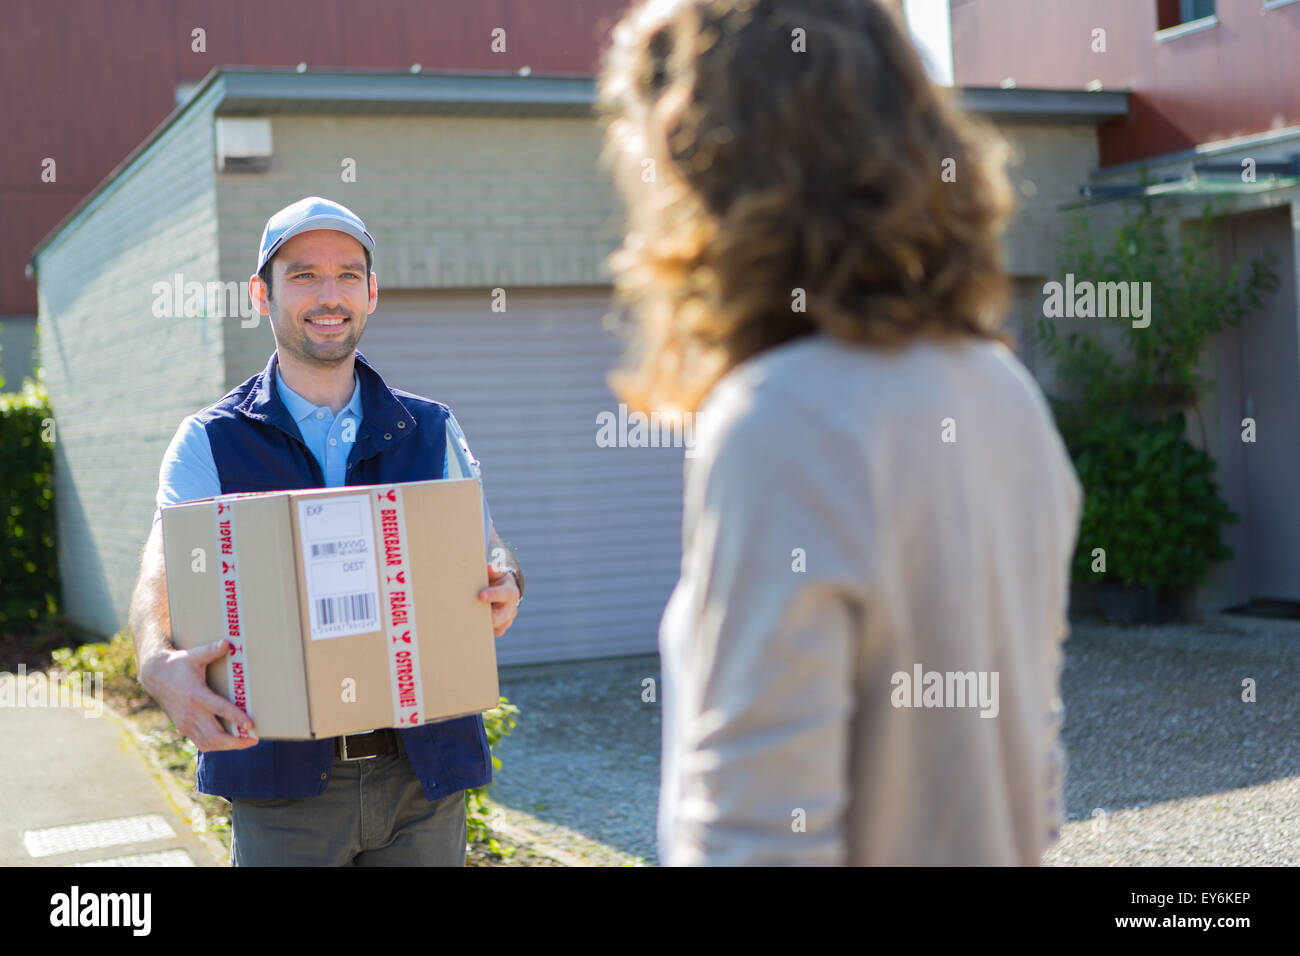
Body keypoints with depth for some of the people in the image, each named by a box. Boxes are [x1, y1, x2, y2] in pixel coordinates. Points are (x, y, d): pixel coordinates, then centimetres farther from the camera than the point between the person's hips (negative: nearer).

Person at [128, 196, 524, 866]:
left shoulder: (435, 433, 10)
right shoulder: (208, 444, 3)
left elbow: (485, 554, 8)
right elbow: (161, 574, -9)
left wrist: (505, 587, -17)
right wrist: (160, 666, -32)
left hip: (425, 765, 2)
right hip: (282, 777, -2)